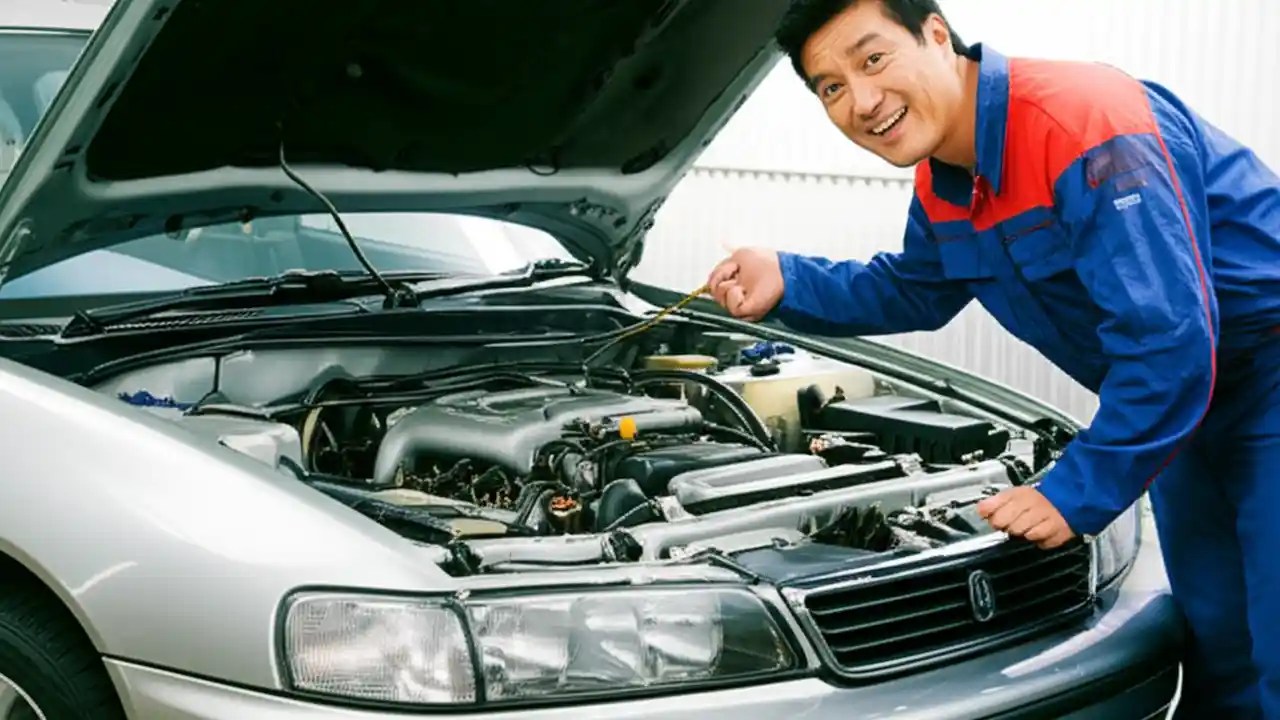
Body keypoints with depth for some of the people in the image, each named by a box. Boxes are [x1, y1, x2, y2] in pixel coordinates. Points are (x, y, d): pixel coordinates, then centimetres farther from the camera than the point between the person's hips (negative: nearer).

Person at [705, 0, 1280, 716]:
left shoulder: (1084, 124, -29)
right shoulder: (944, 181, 1)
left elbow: (1168, 341, -31)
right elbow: (915, 292, 20)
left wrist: (1077, 494, -22)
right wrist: (787, 283, 4)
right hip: (1192, 395, 8)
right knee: (1215, 650, 14)